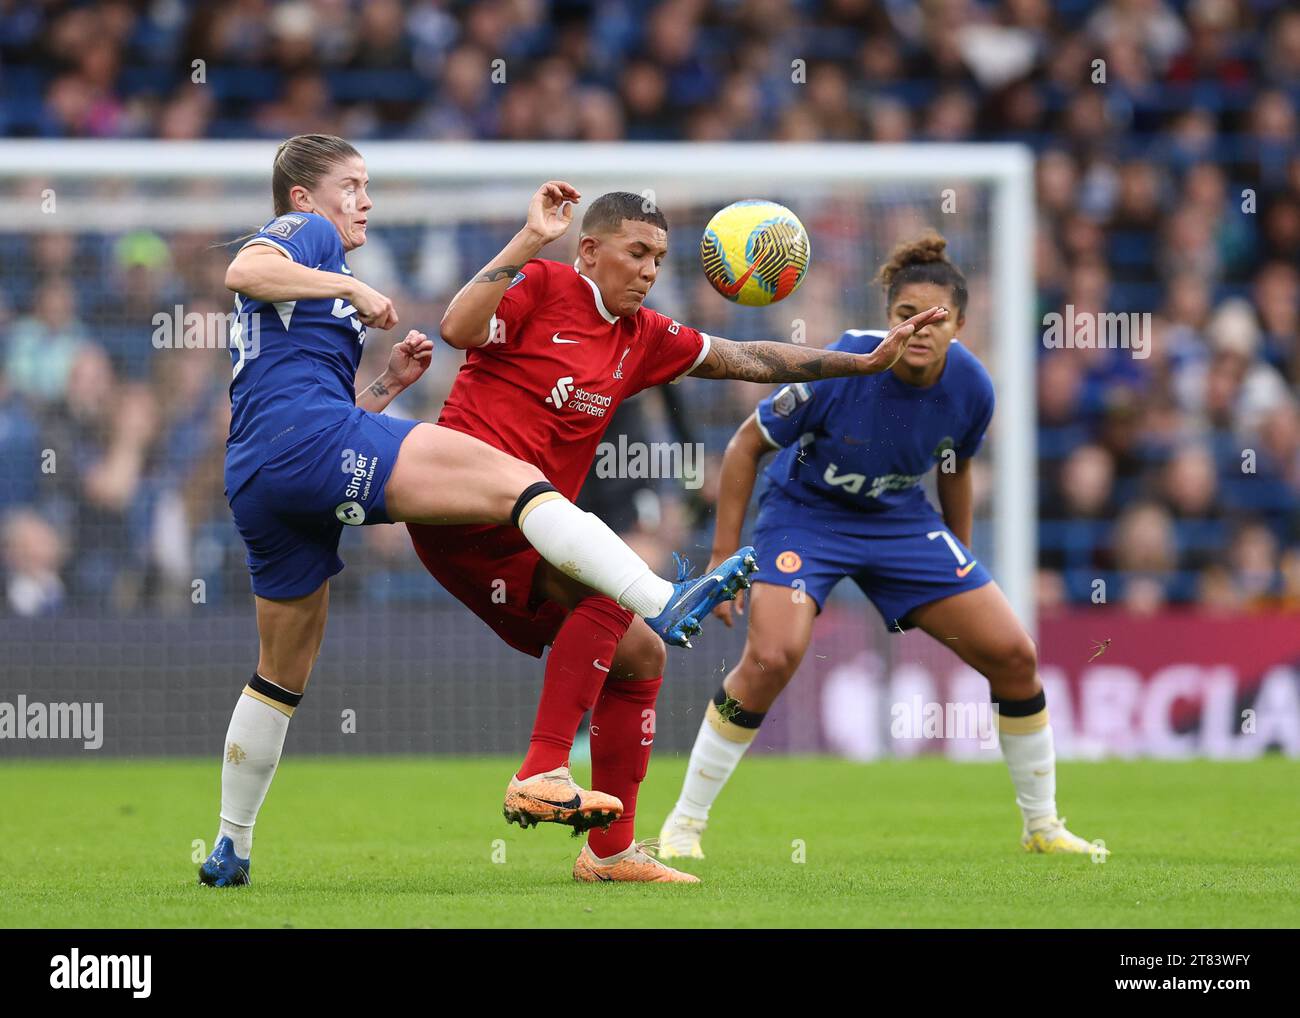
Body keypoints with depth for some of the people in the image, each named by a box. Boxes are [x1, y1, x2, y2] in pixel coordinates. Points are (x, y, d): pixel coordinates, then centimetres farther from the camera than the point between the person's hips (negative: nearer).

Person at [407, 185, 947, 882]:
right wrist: (529, 241, -23)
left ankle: (611, 850, 19)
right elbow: (459, 329, -21)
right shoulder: (542, 287, -4)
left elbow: (748, 360, 24)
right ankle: (541, 775, -31)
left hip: (520, 542, 9)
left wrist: (868, 361, 22)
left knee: (641, 655, 11)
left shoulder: (644, 339, 18)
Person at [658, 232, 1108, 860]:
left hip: (901, 519, 4)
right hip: (804, 510, -4)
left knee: (1013, 655, -4)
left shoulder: (970, 389, -16)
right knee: (772, 657, -28)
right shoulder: (839, 371, -29)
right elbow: (746, 445, -16)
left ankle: (1042, 825, 17)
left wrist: (962, 568, 15)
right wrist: (723, 561, -16)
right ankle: (684, 825, -12)